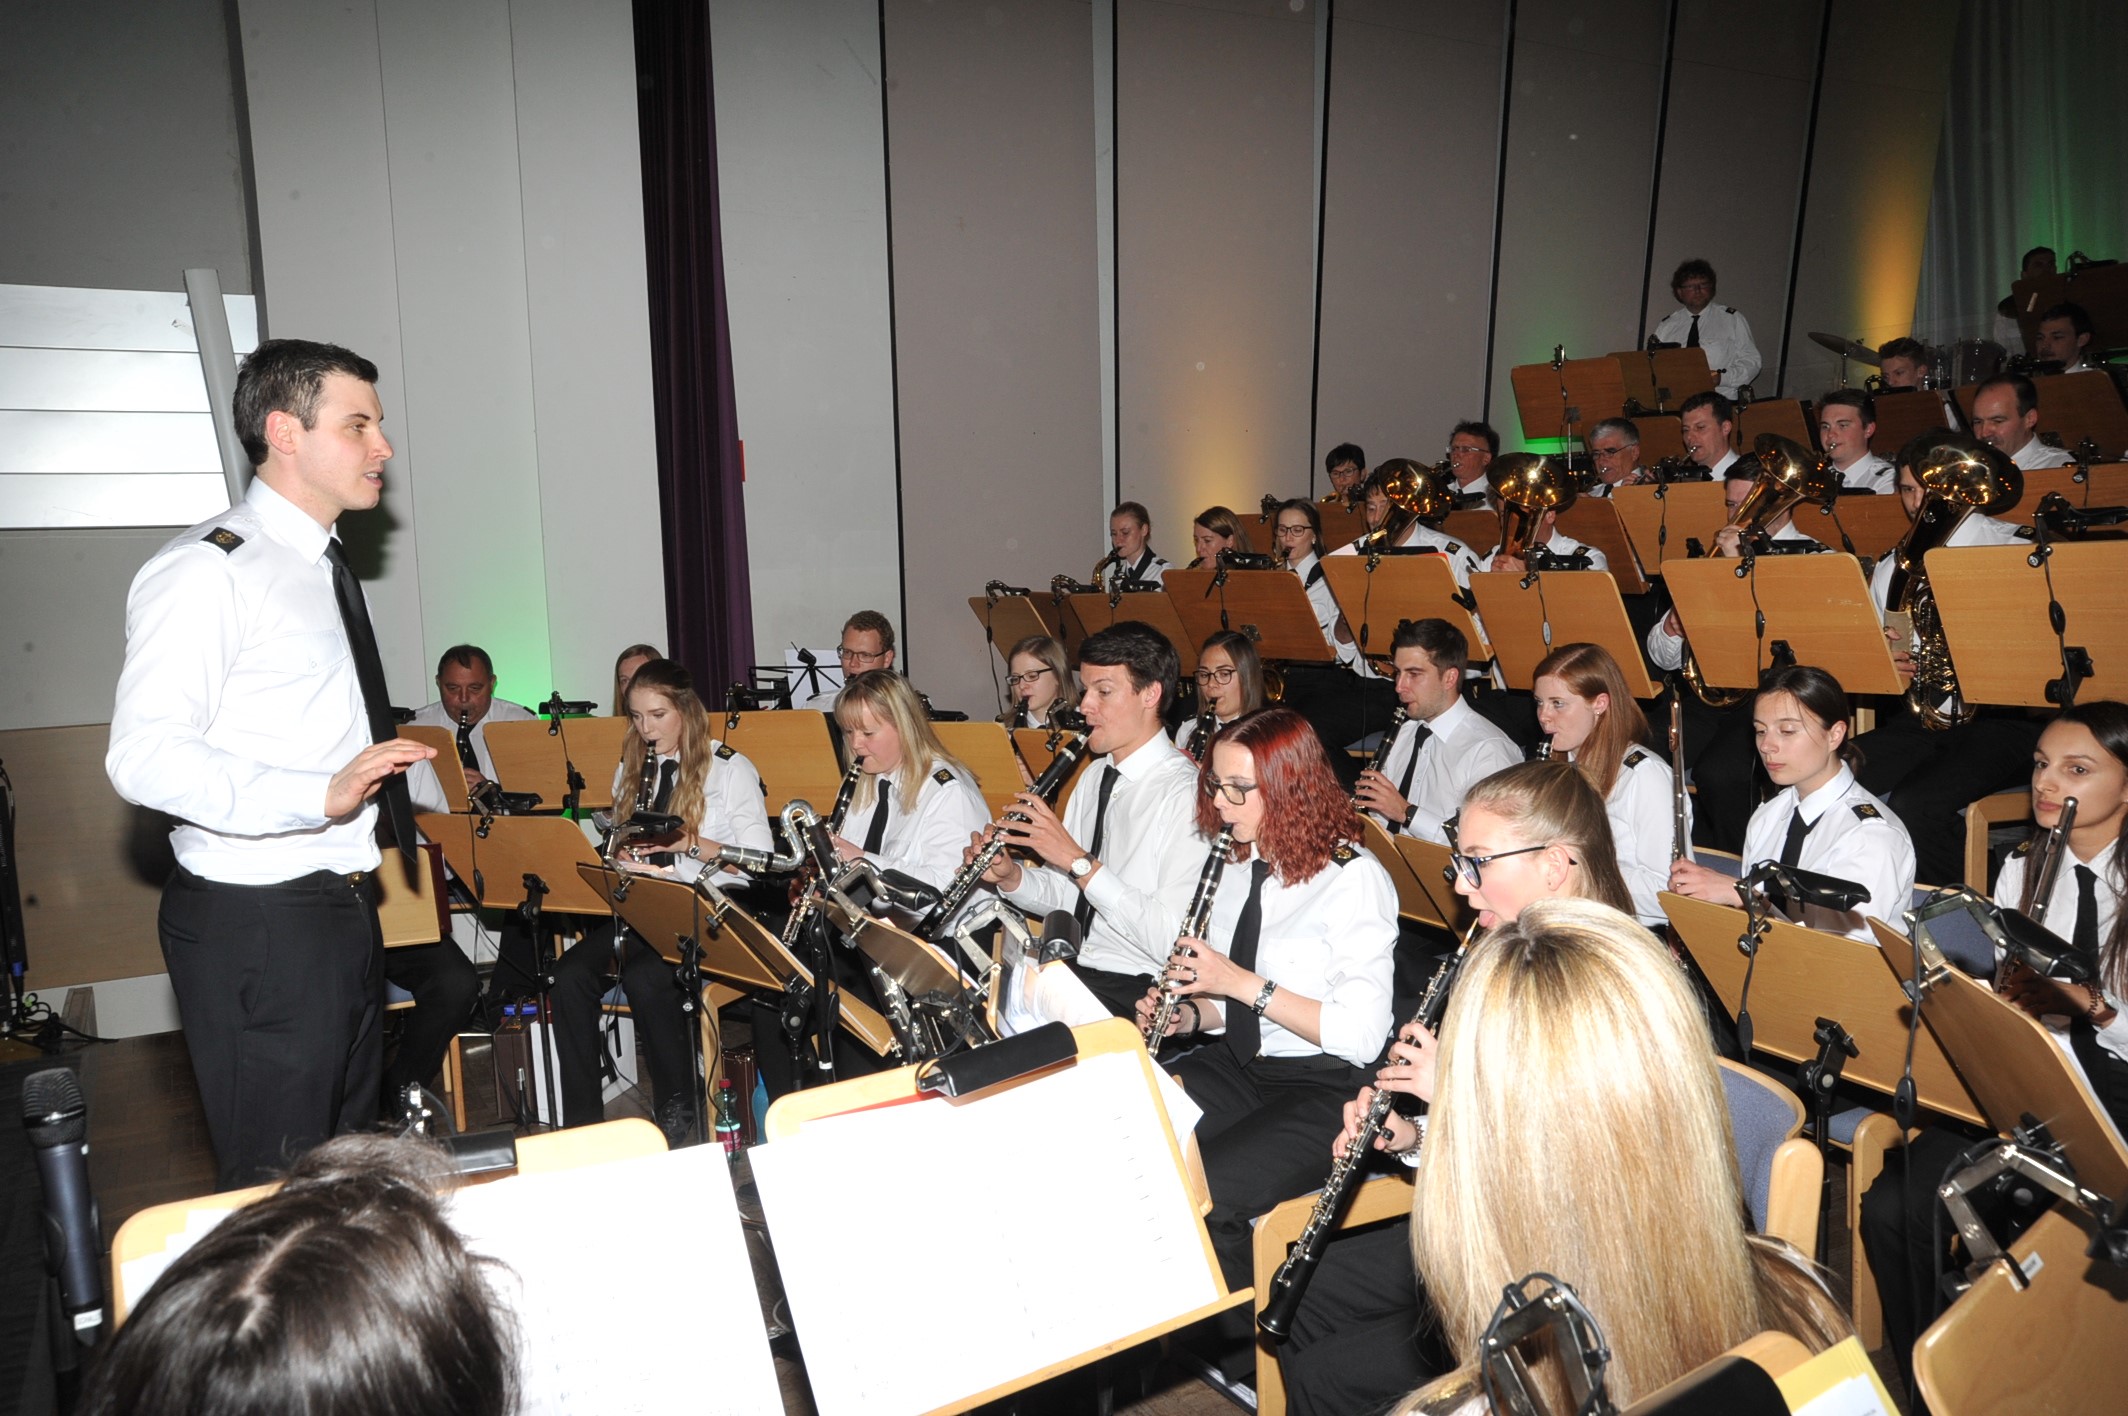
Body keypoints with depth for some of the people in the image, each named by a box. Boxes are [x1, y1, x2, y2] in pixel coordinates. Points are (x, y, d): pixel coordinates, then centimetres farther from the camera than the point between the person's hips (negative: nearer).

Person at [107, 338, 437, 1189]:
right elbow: (144, 757, -24)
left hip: (344, 909, 9)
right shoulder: (207, 569, -14)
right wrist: (319, 797, -34)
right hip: (258, 925, -9)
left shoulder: (321, 567, 15)